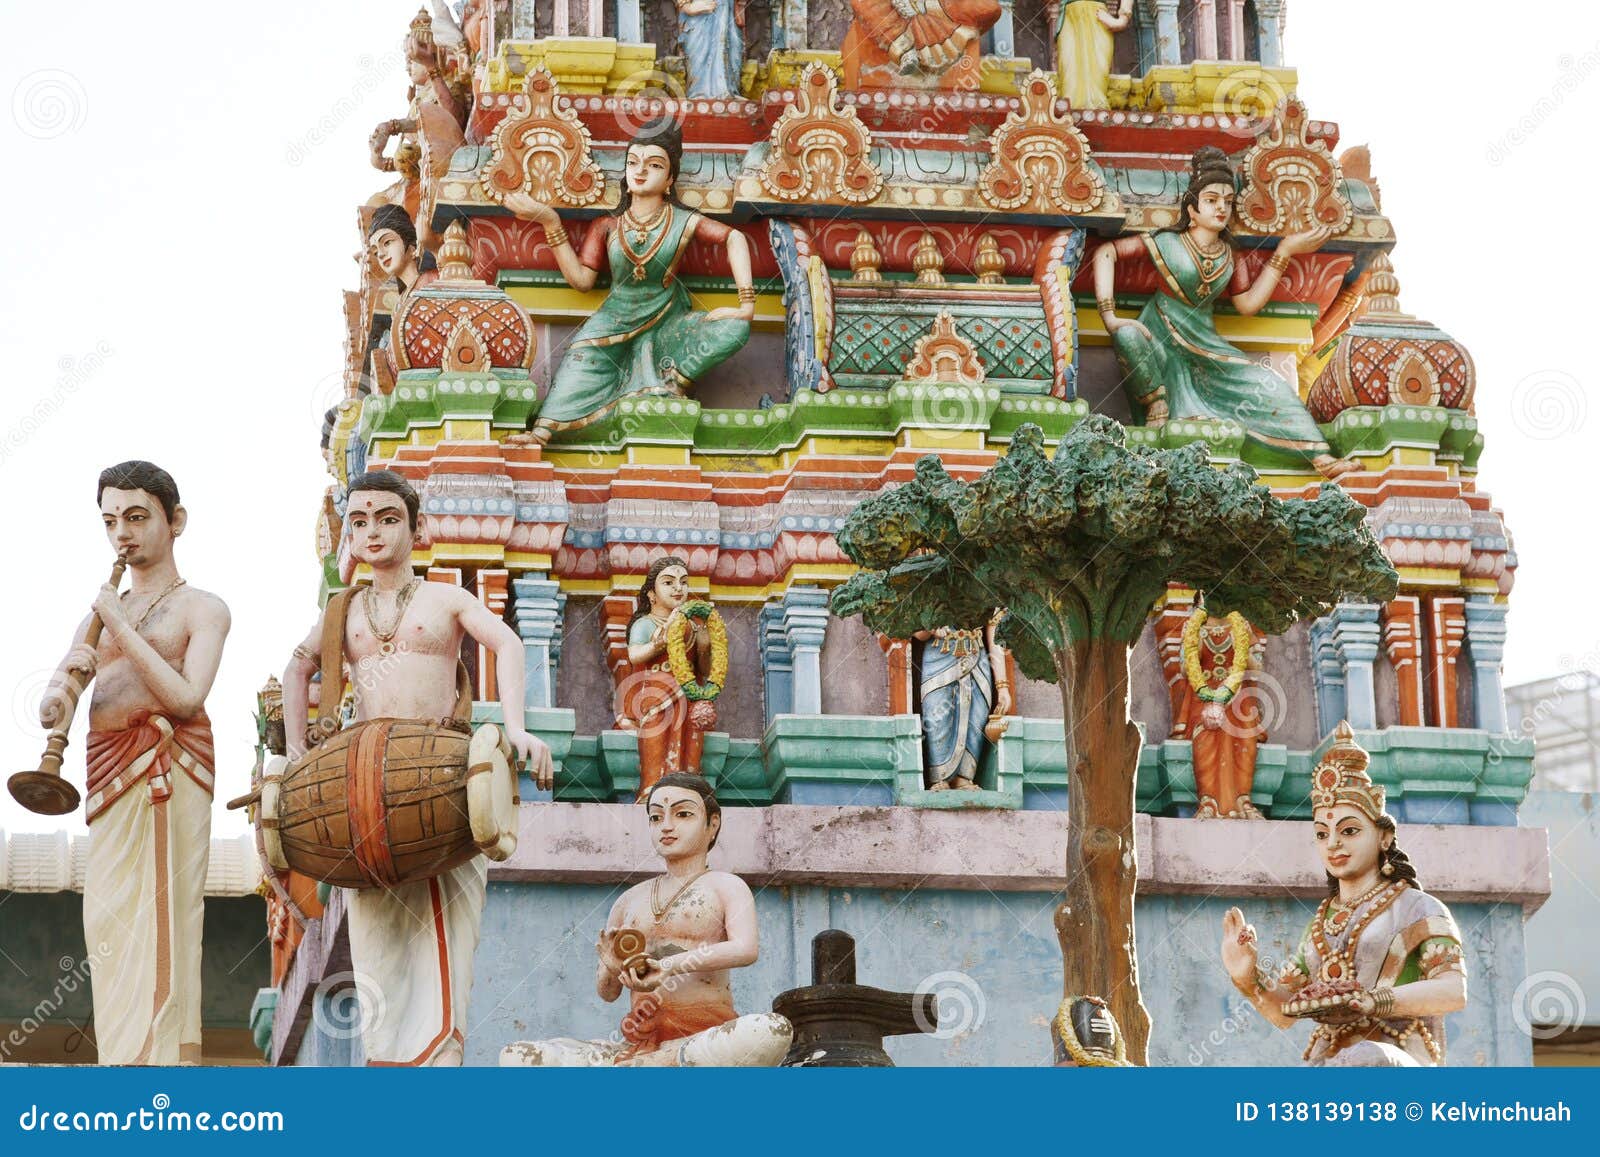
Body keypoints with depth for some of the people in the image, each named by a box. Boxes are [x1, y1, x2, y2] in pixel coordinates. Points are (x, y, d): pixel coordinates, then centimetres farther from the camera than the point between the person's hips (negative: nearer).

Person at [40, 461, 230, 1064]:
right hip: (108, 779, 6)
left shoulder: (201, 609, 6)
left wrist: (123, 629, -7)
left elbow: (185, 698, -10)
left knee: (162, 925, -11)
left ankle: (166, 1066, -12)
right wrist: (66, 678, -6)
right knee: (110, 928, 0)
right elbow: (48, 710, 17)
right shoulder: (99, 617, 23)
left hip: (171, 771, -6)